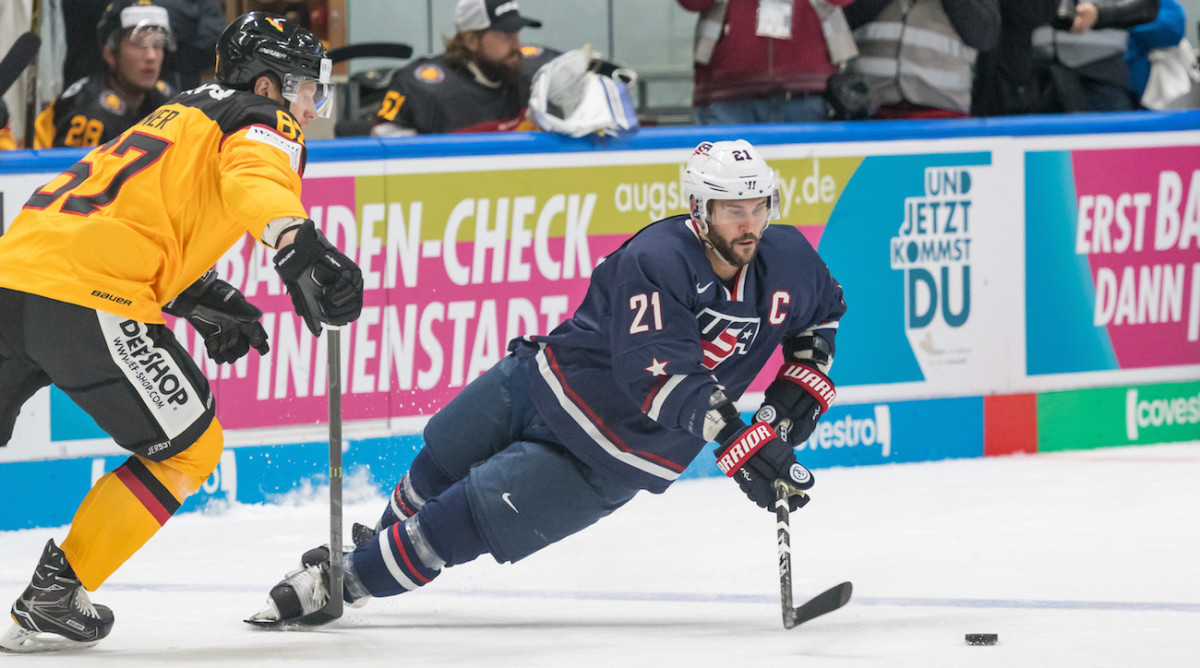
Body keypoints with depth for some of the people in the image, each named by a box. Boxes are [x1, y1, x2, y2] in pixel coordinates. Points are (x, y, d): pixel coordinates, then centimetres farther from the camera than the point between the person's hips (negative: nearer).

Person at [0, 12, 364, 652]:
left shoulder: (179, 115, 31)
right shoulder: (263, 121, 5)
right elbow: (254, 177, -19)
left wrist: (203, 300, 25)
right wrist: (297, 244, -37)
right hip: (89, 296, -8)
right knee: (190, 448, 9)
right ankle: (53, 597, 5)